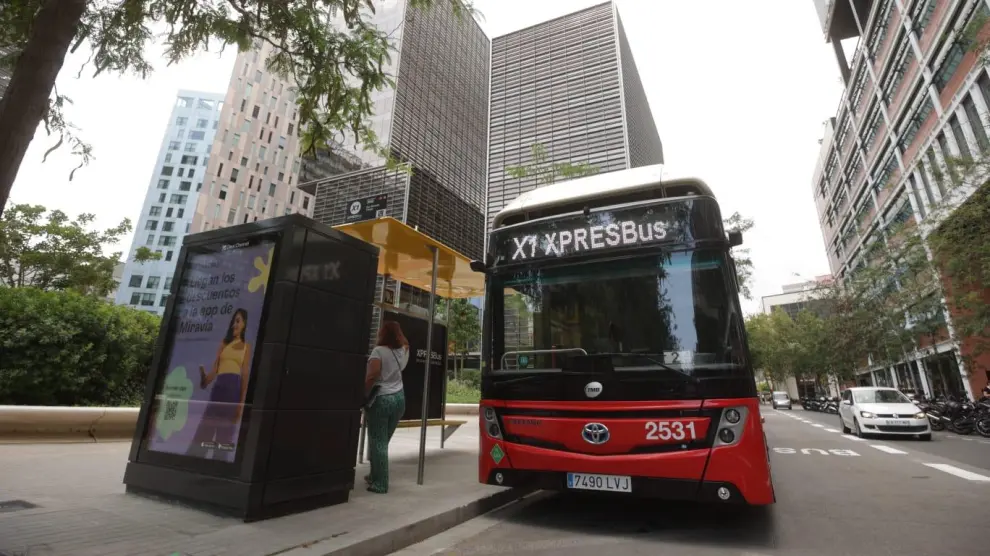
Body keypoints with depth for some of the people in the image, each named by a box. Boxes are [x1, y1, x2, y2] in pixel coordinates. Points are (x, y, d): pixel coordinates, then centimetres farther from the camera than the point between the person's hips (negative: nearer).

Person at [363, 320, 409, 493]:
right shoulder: (404, 350, 5)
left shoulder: (379, 351, -12)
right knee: (383, 441, 18)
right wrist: (396, 327, 27)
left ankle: (380, 484, 7)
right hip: (399, 398, 6)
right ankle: (375, 476, 30)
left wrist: (363, 395, -8)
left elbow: (372, 376, -19)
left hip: (380, 399, -6)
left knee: (377, 442, 2)